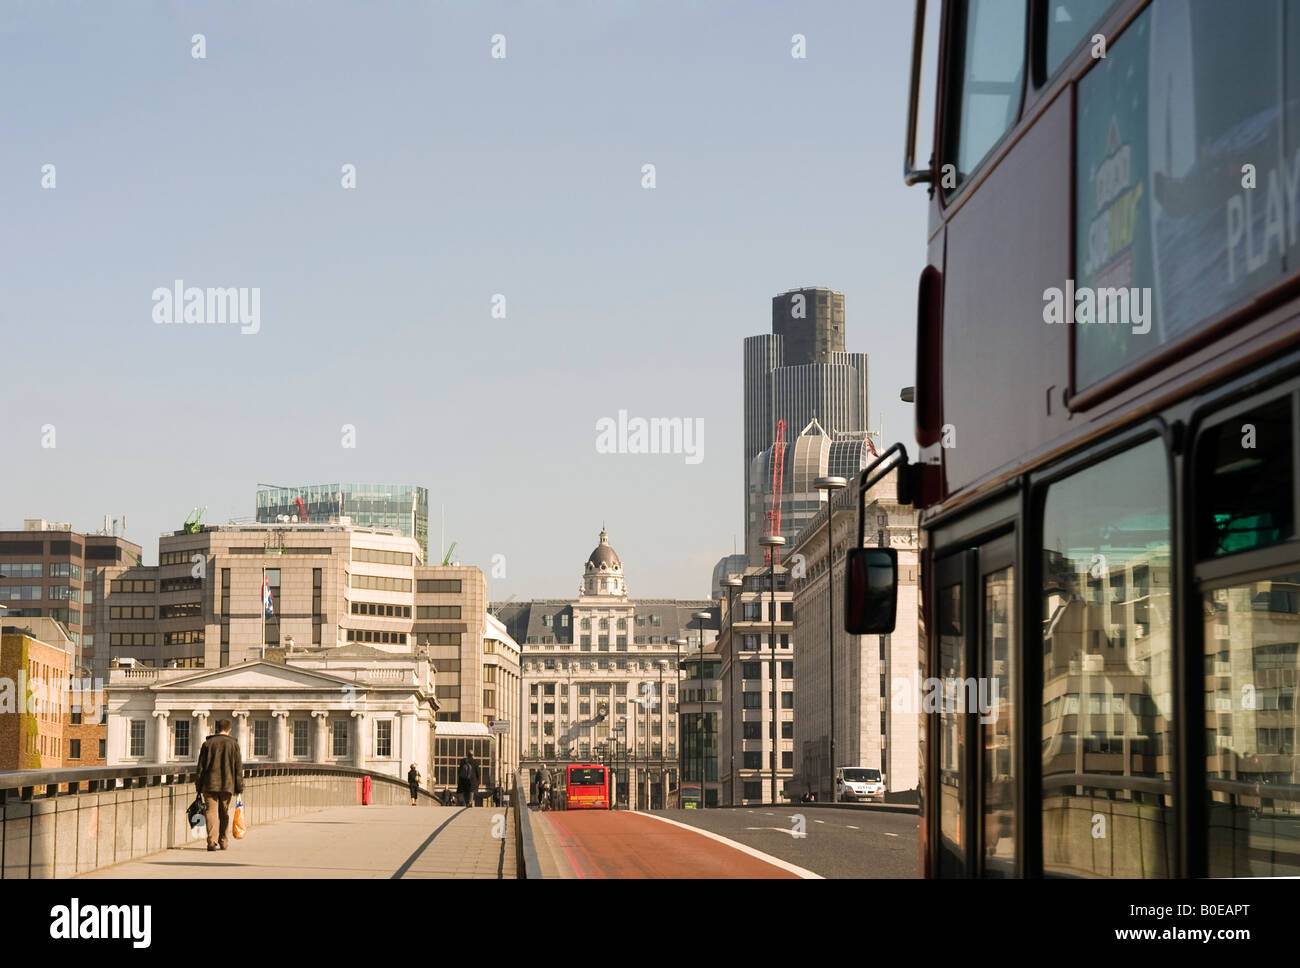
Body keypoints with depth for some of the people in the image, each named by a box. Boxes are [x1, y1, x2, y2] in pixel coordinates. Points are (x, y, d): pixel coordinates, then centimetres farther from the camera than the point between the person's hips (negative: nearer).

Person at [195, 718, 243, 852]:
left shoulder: (208, 743, 4)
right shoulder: (233, 744, 3)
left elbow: (201, 766, 4)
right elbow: (238, 768, 3)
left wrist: (199, 786, 10)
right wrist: (239, 788, 7)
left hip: (210, 785, 0)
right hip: (227, 785, 1)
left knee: (211, 812, -3)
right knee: (224, 813, 12)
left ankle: (212, 841, -14)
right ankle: (223, 842, 19)